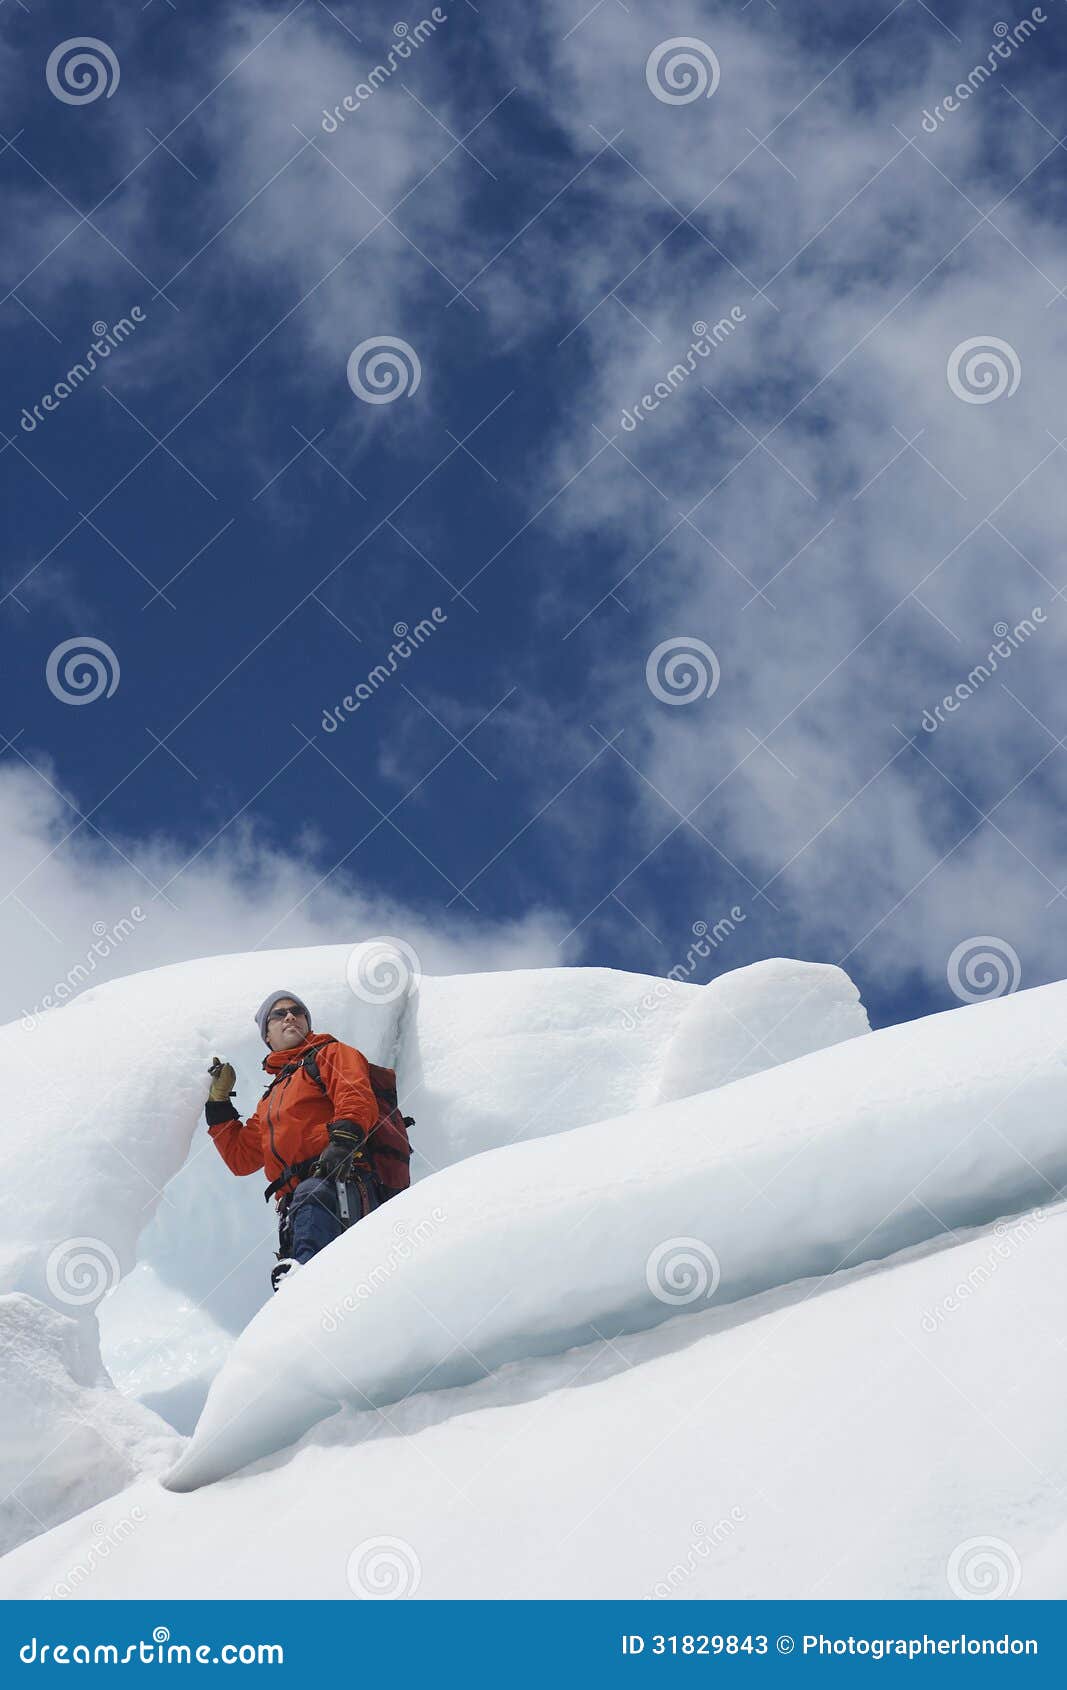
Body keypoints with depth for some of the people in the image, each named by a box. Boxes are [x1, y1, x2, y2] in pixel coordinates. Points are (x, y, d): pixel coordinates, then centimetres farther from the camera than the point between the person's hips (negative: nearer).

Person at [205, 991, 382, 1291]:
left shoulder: (331, 1054, 21)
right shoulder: (270, 1100, 40)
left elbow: (357, 1098, 0)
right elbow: (241, 1158, 34)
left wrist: (343, 1139, -21)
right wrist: (218, 1099, 33)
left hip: (341, 1181, -6)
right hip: (296, 1206, 6)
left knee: (312, 1192, -40)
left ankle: (307, 1267, -64)